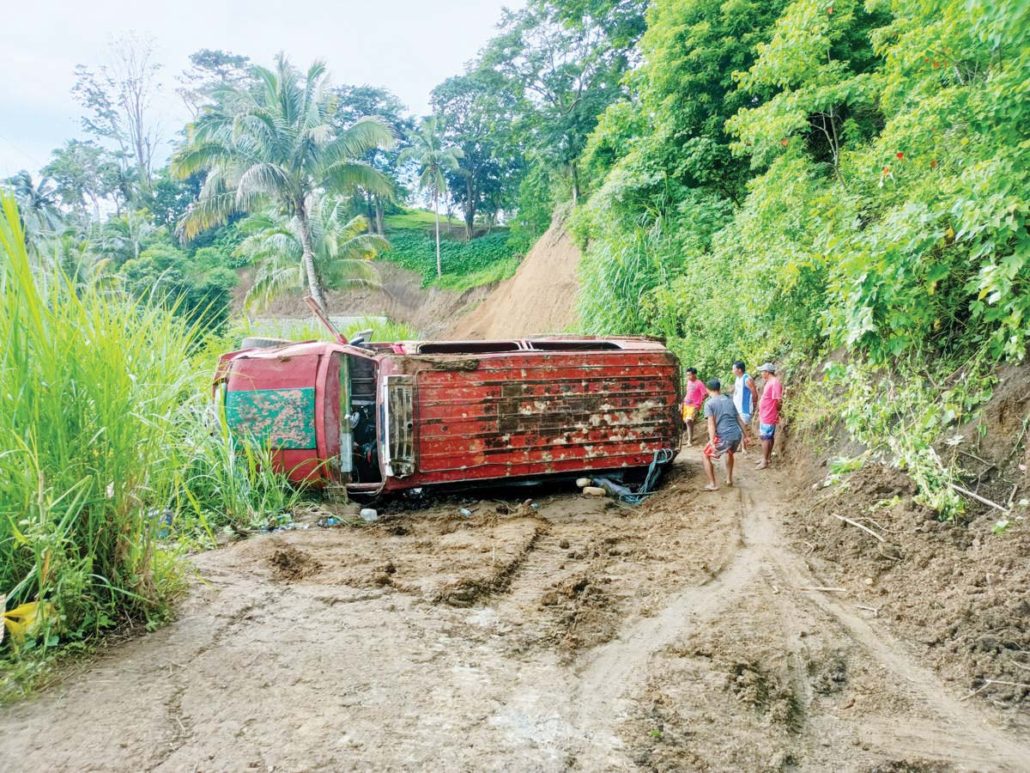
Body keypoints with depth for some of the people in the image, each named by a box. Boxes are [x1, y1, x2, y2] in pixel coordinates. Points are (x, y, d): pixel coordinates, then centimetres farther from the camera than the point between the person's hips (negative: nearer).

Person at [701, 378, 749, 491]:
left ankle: (713, 484, 9)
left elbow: (711, 424, -13)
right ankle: (729, 479, 38)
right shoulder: (729, 401, 18)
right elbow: (740, 420, 19)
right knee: (729, 453, 37)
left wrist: (712, 443, -18)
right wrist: (745, 437, 26)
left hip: (724, 437, -6)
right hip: (737, 435, 6)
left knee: (705, 455, 14)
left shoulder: (709, 403, -1)